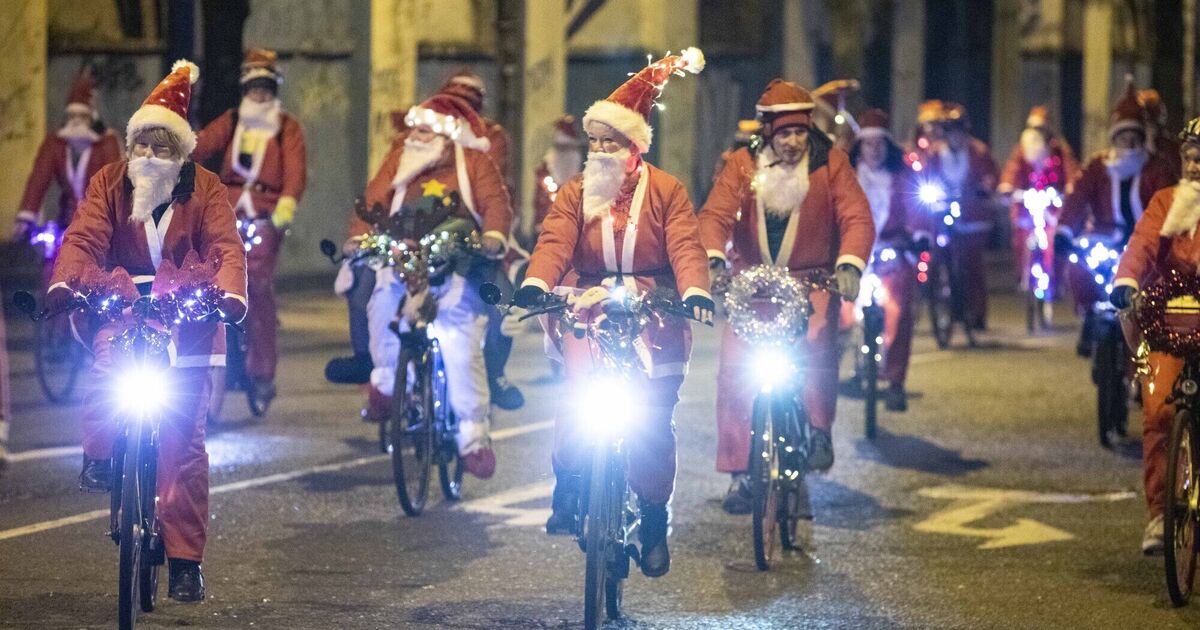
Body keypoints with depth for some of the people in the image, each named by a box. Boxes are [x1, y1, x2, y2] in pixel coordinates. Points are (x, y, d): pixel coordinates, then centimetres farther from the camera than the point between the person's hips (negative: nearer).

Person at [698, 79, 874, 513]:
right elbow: (716, 215, -11)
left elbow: (857, 218, -10)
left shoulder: (830, 163, -3)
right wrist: (713, 260, -31)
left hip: (812, 281, -1)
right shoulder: (743, 164, -1)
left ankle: (820, 429, -7)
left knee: (818, 343, -30)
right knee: (735, 366, -14)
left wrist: (849, 265, -29)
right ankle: (739, 472, -8)